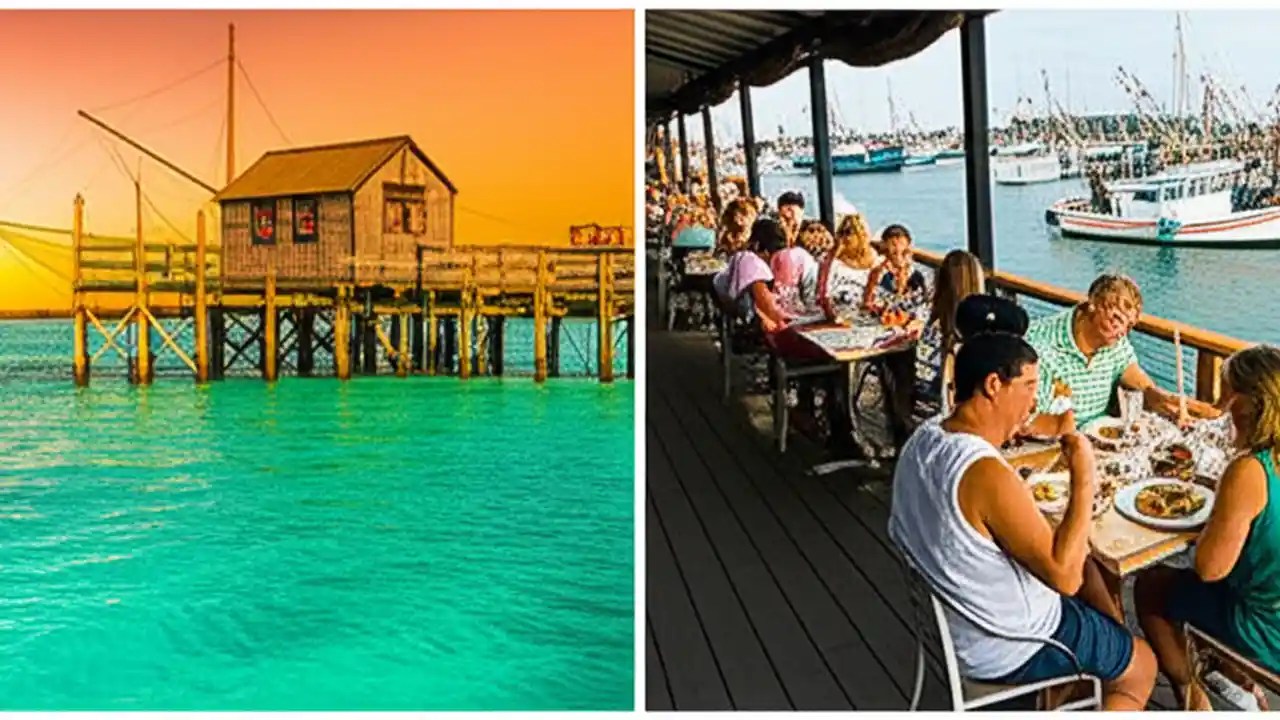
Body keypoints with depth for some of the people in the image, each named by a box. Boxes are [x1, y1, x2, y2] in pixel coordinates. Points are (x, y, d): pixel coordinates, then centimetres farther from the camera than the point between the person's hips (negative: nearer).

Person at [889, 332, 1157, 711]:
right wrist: (1083, 478, -24)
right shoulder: (987, 474, -34)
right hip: (1004, 650, -8)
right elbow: (1064, 576, -29)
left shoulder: (925, 437, -7)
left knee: (1086, 565, 28)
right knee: (1141, 667, 17)